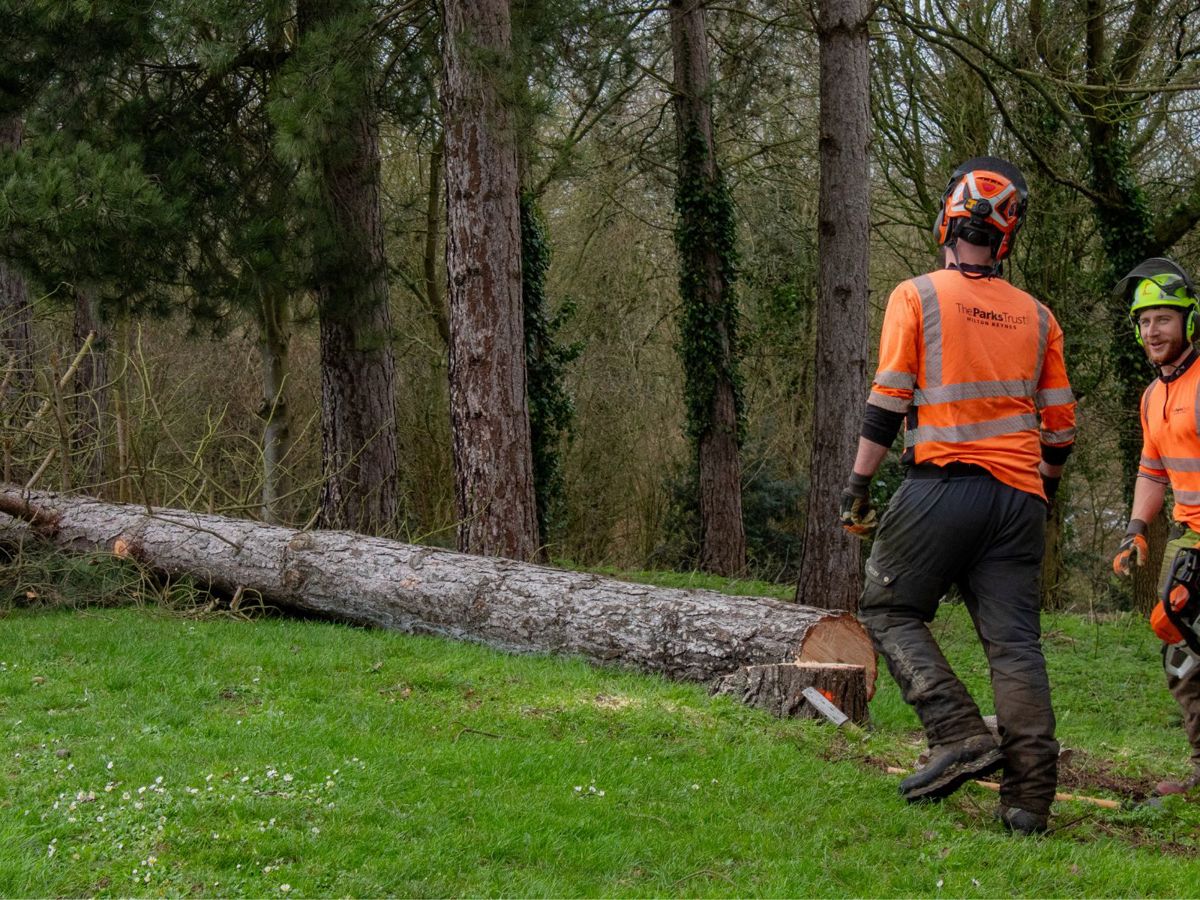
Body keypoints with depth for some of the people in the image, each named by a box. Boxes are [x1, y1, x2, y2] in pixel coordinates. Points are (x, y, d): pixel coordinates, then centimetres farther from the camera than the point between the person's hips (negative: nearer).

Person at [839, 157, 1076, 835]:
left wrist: (858, 486, 0)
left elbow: (888, 402, -5)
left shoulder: (917, 297, 1)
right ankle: (1030, 796, -4)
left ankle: (961, 734, -7)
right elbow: (1060, 426, 14)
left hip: (944, 486, -4)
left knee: (890, 609, 10)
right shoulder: (1037, 317, 13)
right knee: (1015, 641, 2)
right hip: (1019, 498, 4)